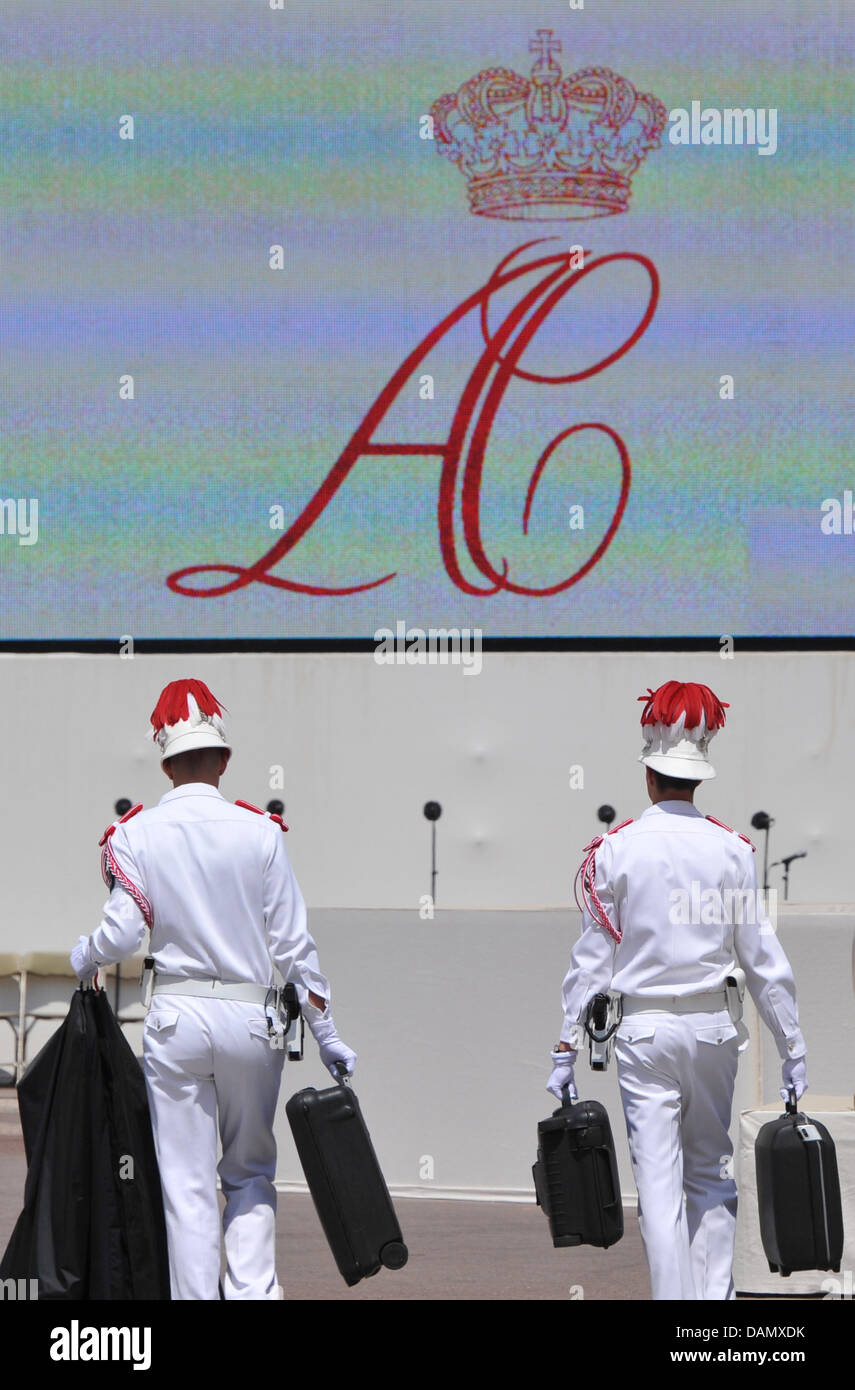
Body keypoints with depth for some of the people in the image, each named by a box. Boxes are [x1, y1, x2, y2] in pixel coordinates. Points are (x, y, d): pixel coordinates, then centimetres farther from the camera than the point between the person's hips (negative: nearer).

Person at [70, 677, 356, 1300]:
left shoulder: (136, 833, -2)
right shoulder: (259, 831, -1)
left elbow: (123, 933, -8)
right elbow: (293, 944, -1)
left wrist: (83, 957, 15)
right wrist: (326, 1035, 5)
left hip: (176, 1016, 0)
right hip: (251, 1018, 1)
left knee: (187, 1185, 4)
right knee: (250, 1173, 15)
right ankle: (252, 1291, 1)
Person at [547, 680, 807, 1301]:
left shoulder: (614, 850, -5)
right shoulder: (732, 849, -2)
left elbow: (592, 957, -3)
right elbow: (762, 954, -2)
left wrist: (567, 1047, 3)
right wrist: (792, 1046, 5)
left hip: (645, 1028, -2)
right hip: (716, 1024, 2)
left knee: (659, 1183, -1)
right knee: (712, 1171, 16)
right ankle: (716, 1295, 11)